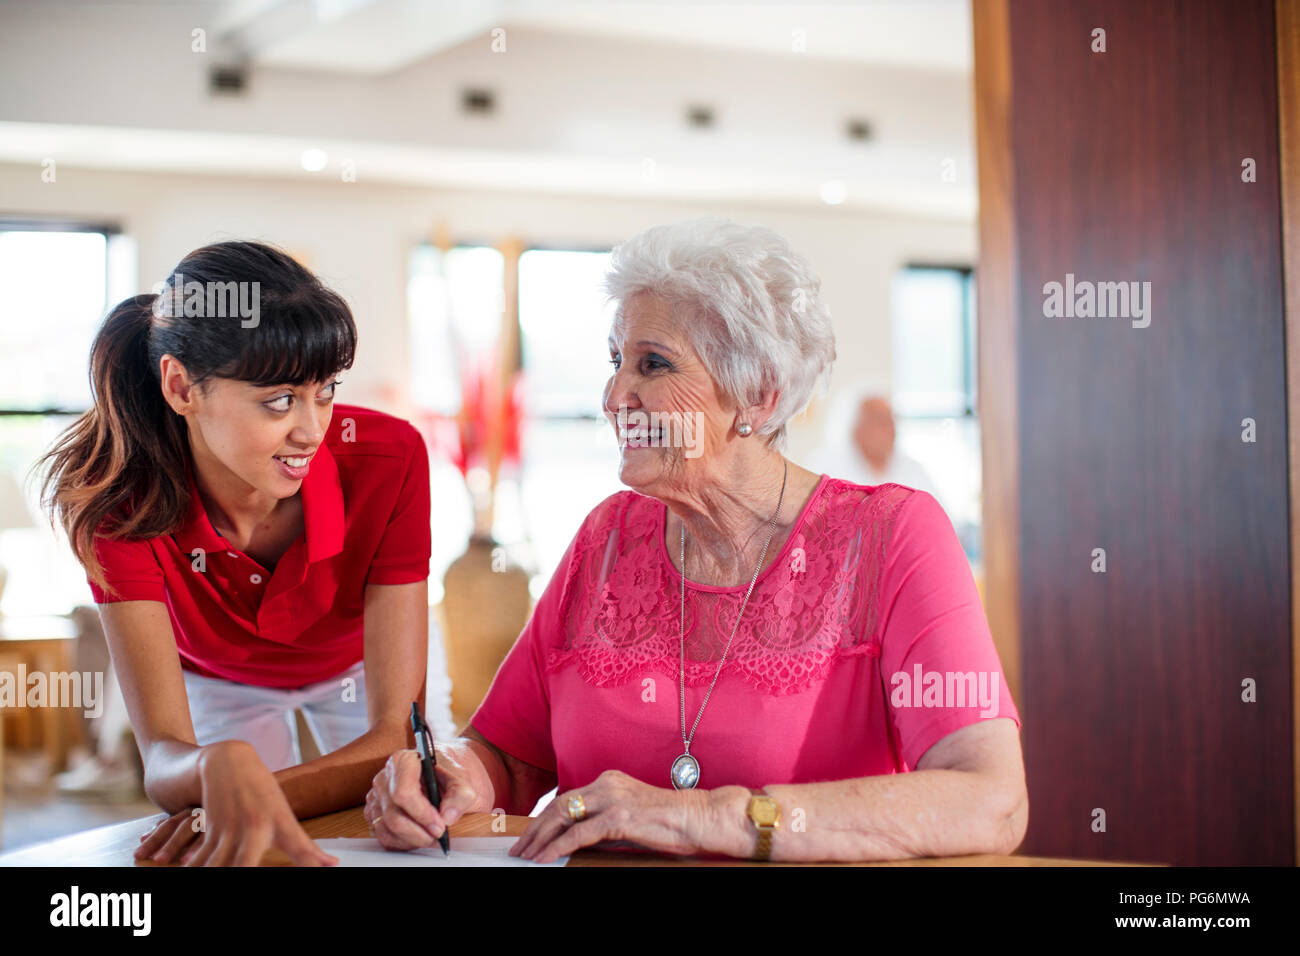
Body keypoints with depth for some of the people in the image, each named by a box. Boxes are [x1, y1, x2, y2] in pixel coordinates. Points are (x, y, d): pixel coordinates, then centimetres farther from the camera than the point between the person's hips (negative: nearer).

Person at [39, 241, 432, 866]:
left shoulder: (389, 459, -38)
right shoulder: (119, 497, -36)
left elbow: (396, 736, -37)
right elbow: (161, 758, -40)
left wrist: (258, 796, -56)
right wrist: (219, 768, -64)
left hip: (360, 667, 0)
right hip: (213, 680, 0)